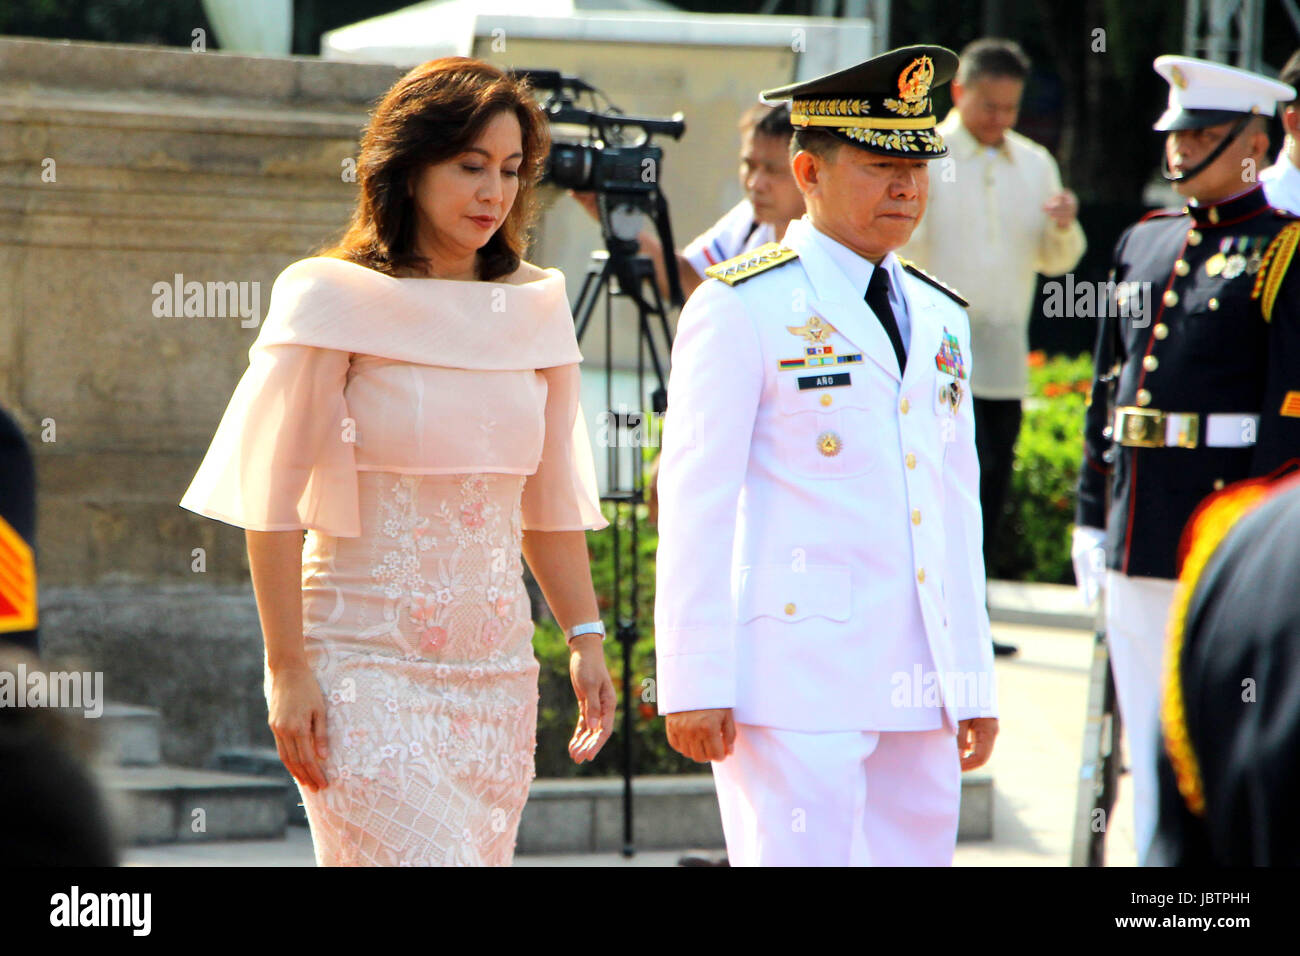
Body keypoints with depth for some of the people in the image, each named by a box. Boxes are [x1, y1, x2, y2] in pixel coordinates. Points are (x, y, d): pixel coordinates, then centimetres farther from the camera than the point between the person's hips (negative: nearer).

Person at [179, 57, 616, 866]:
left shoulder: (535, 306, 11)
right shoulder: (336, 300, -5)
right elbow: (273, 501, -7)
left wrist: (586, 637, 8)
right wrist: (288, 671, -12)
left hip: (496, 672, 5)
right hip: (366, 668, -5)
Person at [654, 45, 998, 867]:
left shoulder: (940, 316, 17)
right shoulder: (742, 307, -3)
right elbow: (694, 503, -7)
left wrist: (975, 683, 13)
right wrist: (693, 683, -12)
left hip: (918, 689, 6)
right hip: (796, 674, -6)